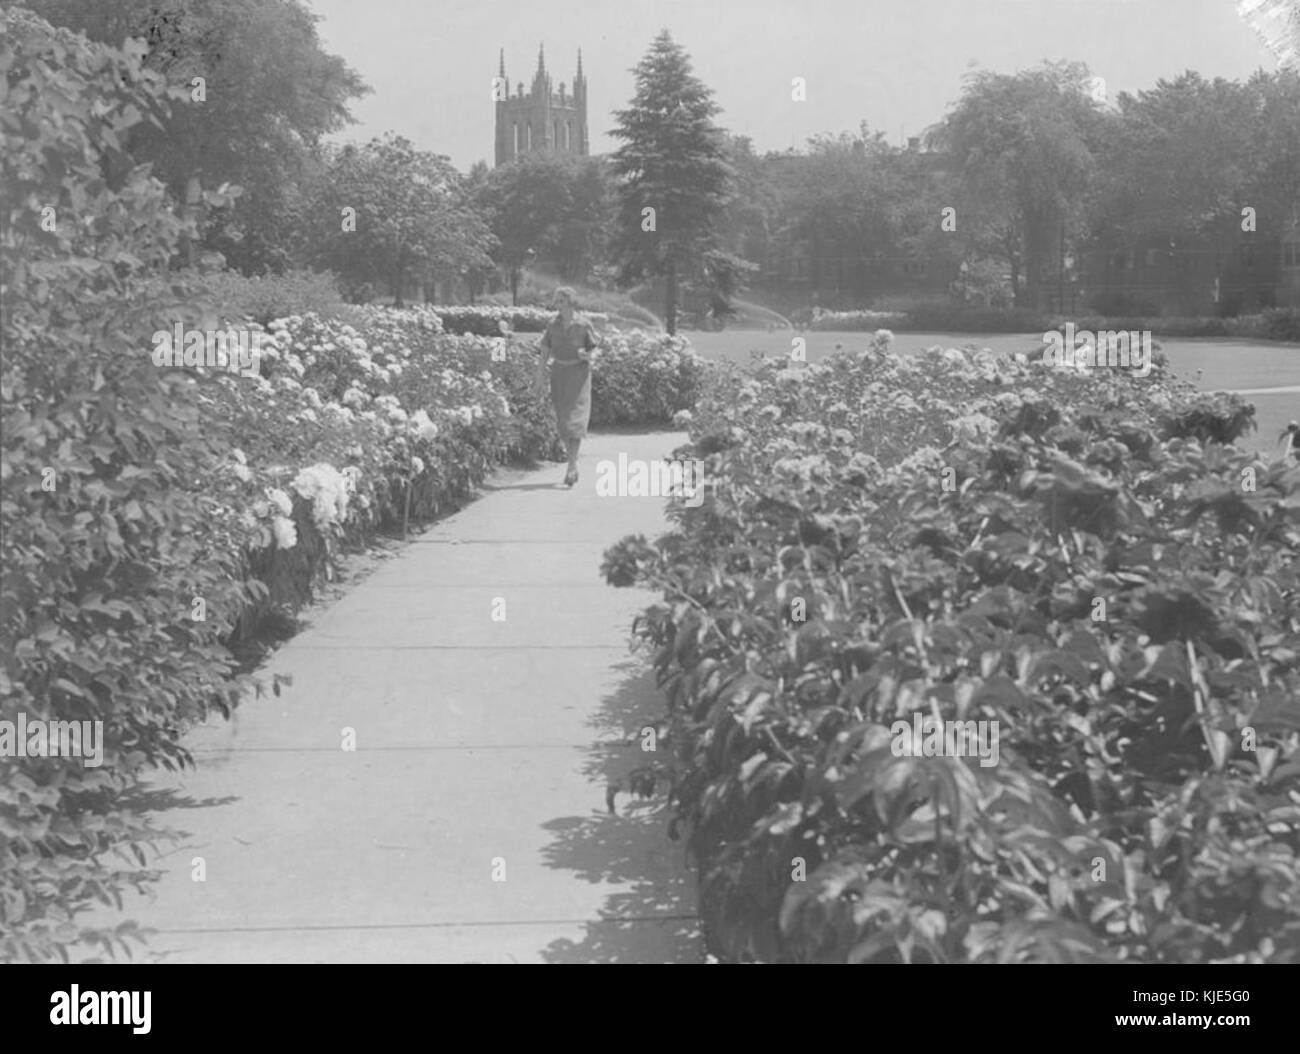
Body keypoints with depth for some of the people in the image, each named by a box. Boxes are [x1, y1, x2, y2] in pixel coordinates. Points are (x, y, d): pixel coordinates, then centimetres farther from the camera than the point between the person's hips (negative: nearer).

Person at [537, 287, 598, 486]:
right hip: (559, 373, 3)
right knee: (562, 420, 4)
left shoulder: (583, 325, -3)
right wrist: (539, 375, -10)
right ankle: (574, 463, 19)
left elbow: (591, 351, 4)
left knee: (575, 418, -12)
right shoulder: (553, 326, 5)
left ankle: (571, 467, -15)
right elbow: (545, 352, 3)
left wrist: (585, 355, -19)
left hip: (578, 374, -3)